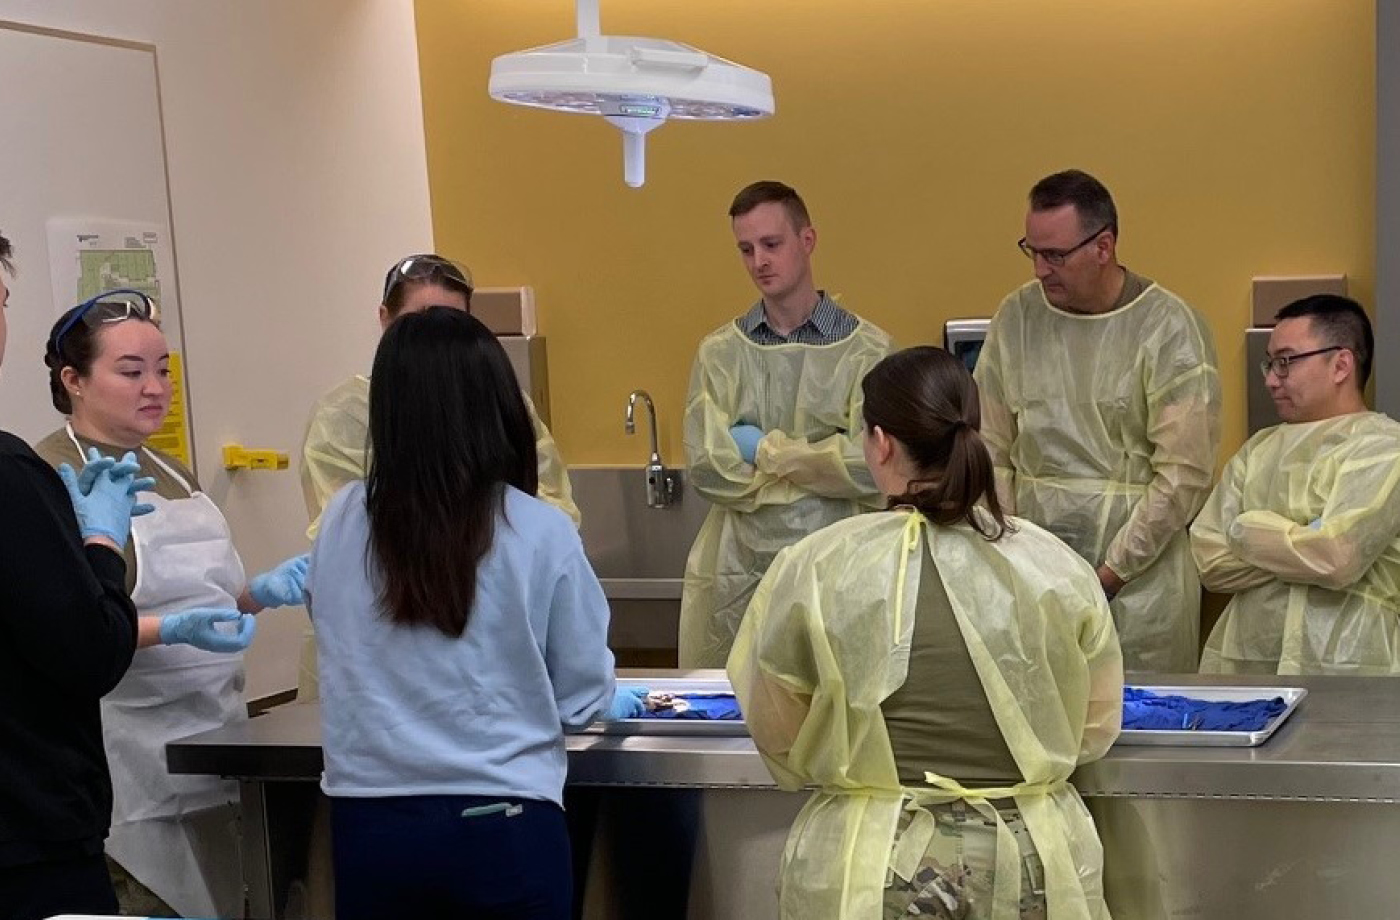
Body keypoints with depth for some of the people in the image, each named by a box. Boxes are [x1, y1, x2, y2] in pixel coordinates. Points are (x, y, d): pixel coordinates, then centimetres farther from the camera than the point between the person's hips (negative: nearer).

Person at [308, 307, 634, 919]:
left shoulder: (340, 523, -4)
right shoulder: (539, 532, -11)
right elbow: (580, 695, -2)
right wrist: (614, 703, 21)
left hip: (370, 822, 3)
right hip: (500, 825, -2)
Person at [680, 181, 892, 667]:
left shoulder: (866, 349, -1)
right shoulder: (719, 352, 6)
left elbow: (869, 467, -12)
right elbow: (708, 469, -5)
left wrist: (764, 448, -5)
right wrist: (821, 467, -6)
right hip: (736, 574, 2)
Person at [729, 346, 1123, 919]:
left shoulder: (813, 570, -12)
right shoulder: (1057, 568, -7)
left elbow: (780, 744, -2)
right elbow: (1097, 729, 4)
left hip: (866, 869, -1)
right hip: (1032, 866, 2)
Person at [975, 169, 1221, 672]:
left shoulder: (1169, 328, -7)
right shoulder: (1016, 316, 6)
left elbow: (1185, 474, -10)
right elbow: (991, 449, 8)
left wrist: (1109, 573, -11)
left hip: (1141, 578, -3)